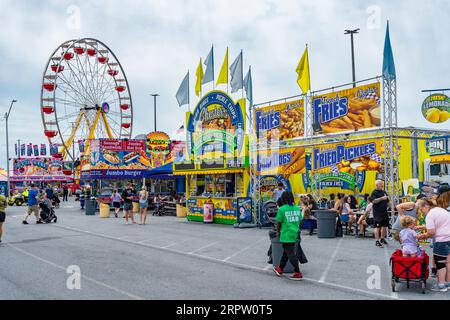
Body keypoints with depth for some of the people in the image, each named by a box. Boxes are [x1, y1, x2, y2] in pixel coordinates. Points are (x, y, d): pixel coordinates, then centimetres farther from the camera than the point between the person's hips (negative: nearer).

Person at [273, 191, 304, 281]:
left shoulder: (282, 209, -12)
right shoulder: (297, 208, 3)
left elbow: (279, 223, -5)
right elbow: (299, 221, 9)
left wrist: (278, 232, 11)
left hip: (286, 234, -6)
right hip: (295, 234, 6)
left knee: (291, 254, 1)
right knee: (286, 251, 19)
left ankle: (298, 274, 3)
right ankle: (280, 269, 32)